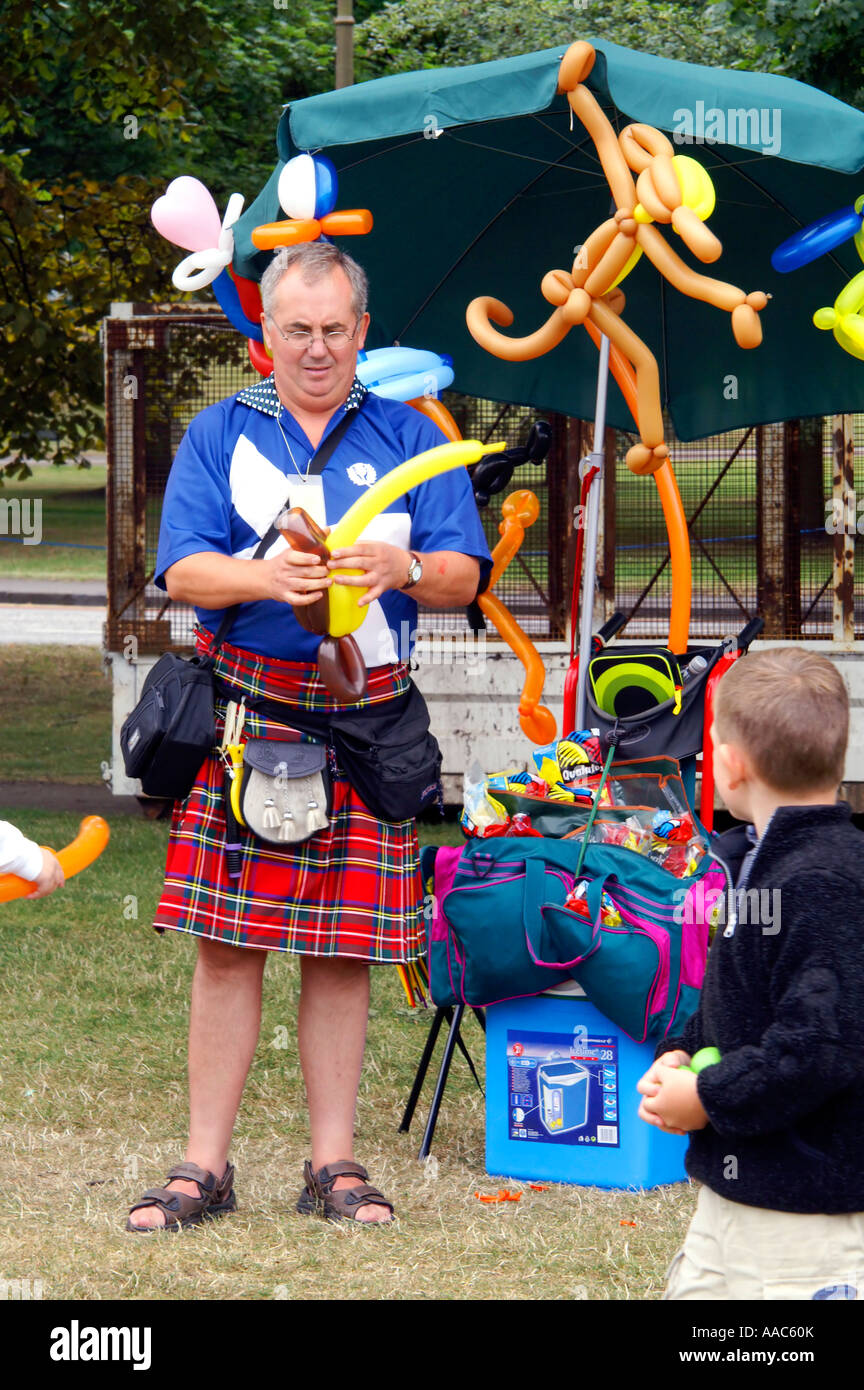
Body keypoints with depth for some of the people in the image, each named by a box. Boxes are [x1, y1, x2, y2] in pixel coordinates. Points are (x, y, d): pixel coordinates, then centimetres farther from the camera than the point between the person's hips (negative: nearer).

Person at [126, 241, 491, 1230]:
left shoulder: (409, 438, 12)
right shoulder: (219, 434, 11)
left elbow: (463, 575, 5)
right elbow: (183, 571, 0)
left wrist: (401, 568, -18)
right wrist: (267, 577, -20)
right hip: (242, 711, 0)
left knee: (342, 952, 3)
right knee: (228, 944, -2)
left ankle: (334, 1165, 11)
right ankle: (205, 1166, 4)